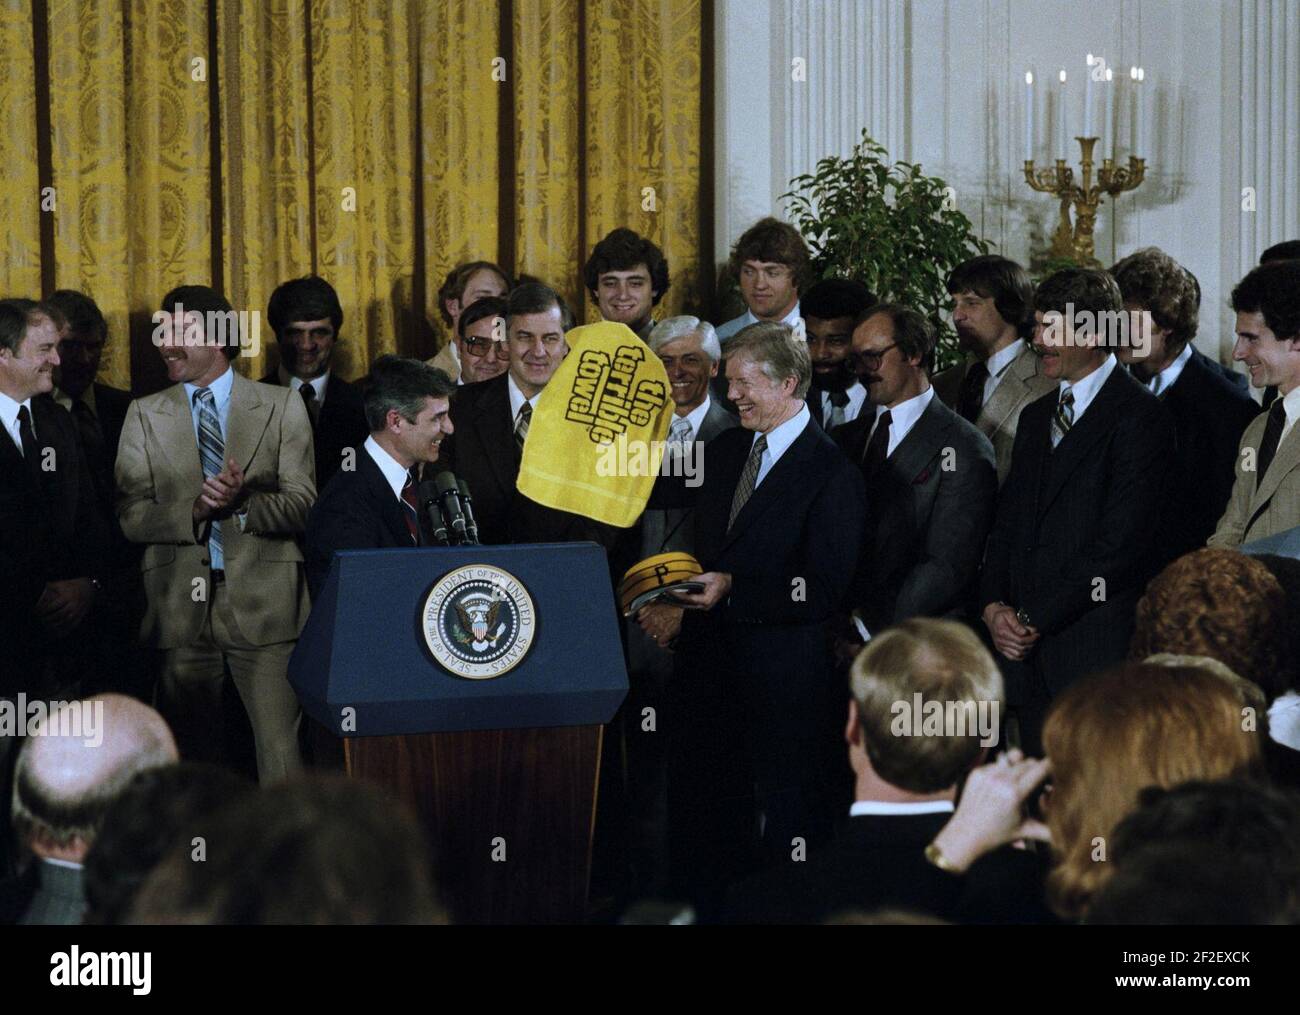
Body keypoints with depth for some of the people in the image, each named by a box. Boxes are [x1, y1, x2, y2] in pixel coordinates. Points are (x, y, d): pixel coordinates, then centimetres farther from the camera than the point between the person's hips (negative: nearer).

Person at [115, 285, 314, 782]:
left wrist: (245, 503, -19)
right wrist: (193, 510, -16)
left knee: (280, 748, -6)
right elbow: (131, 516, 2)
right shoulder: (144, 415, 10)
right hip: (180, 605, 2)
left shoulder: (282, 407, 6)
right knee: (190, 754, 7)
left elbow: (301, 506, 0)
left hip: (263, 603, -2)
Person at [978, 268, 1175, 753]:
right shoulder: (1036, 418, 20)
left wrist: (1035, 620, -12)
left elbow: (1120, 544, -14)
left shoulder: (1139, 417, -7)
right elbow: (1007, 525, 19)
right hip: (1029, 653, 7)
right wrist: (994, 605, 0)